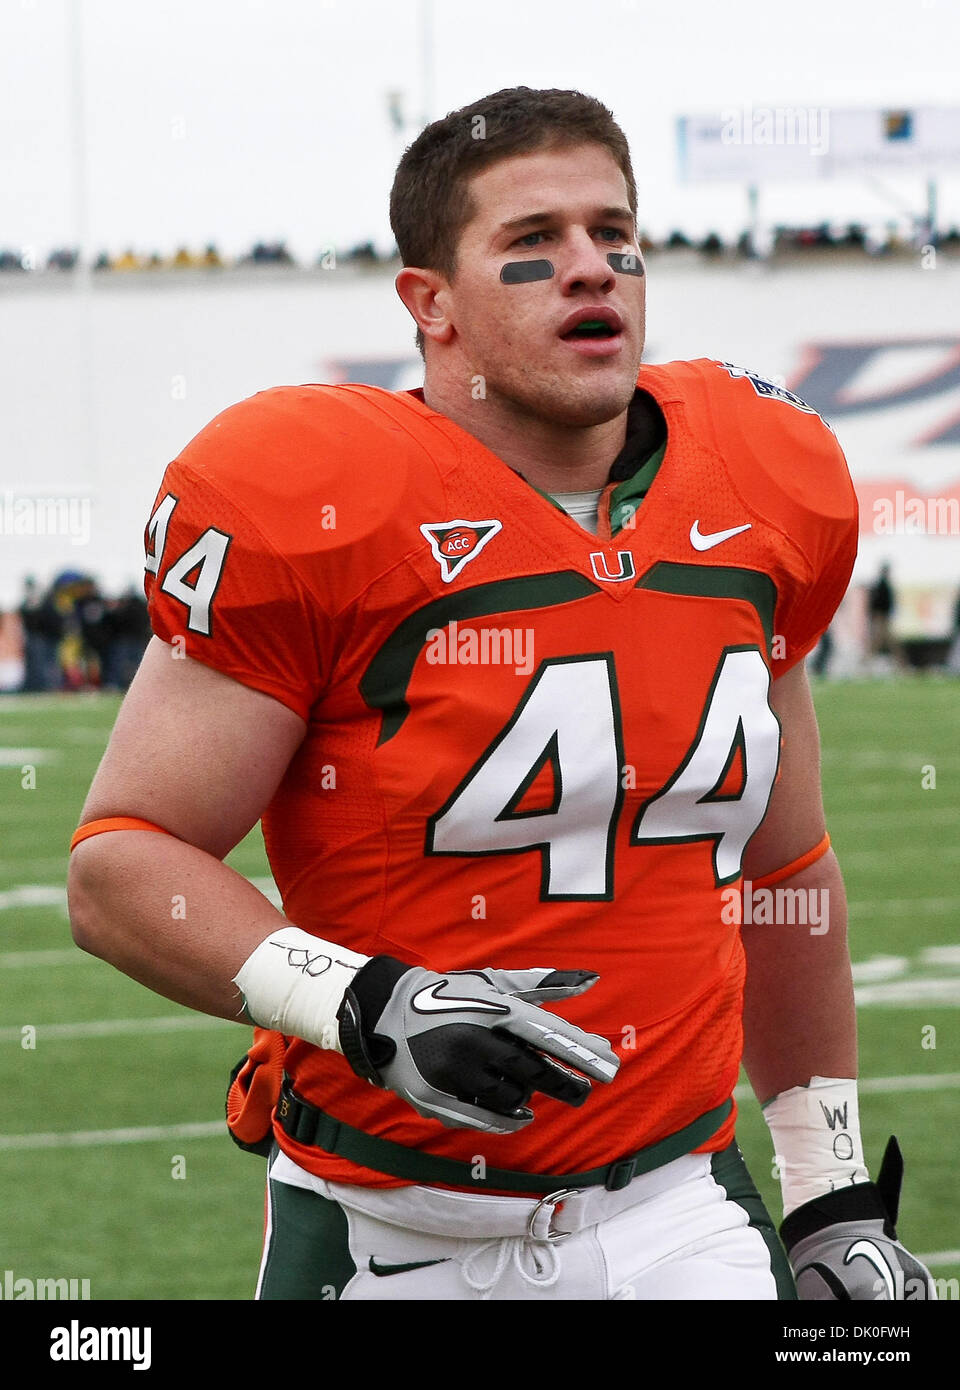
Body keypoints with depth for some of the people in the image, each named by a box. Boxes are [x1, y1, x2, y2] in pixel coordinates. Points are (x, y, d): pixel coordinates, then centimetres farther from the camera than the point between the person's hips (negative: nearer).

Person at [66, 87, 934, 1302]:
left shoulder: (759, 497, 6)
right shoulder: (317, 510, -11)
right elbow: (121, 864, -10)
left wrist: (835, 1197, 17)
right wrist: (369, 1011, -23)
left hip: (677, 1218, 4)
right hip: (389, 1238, -3)